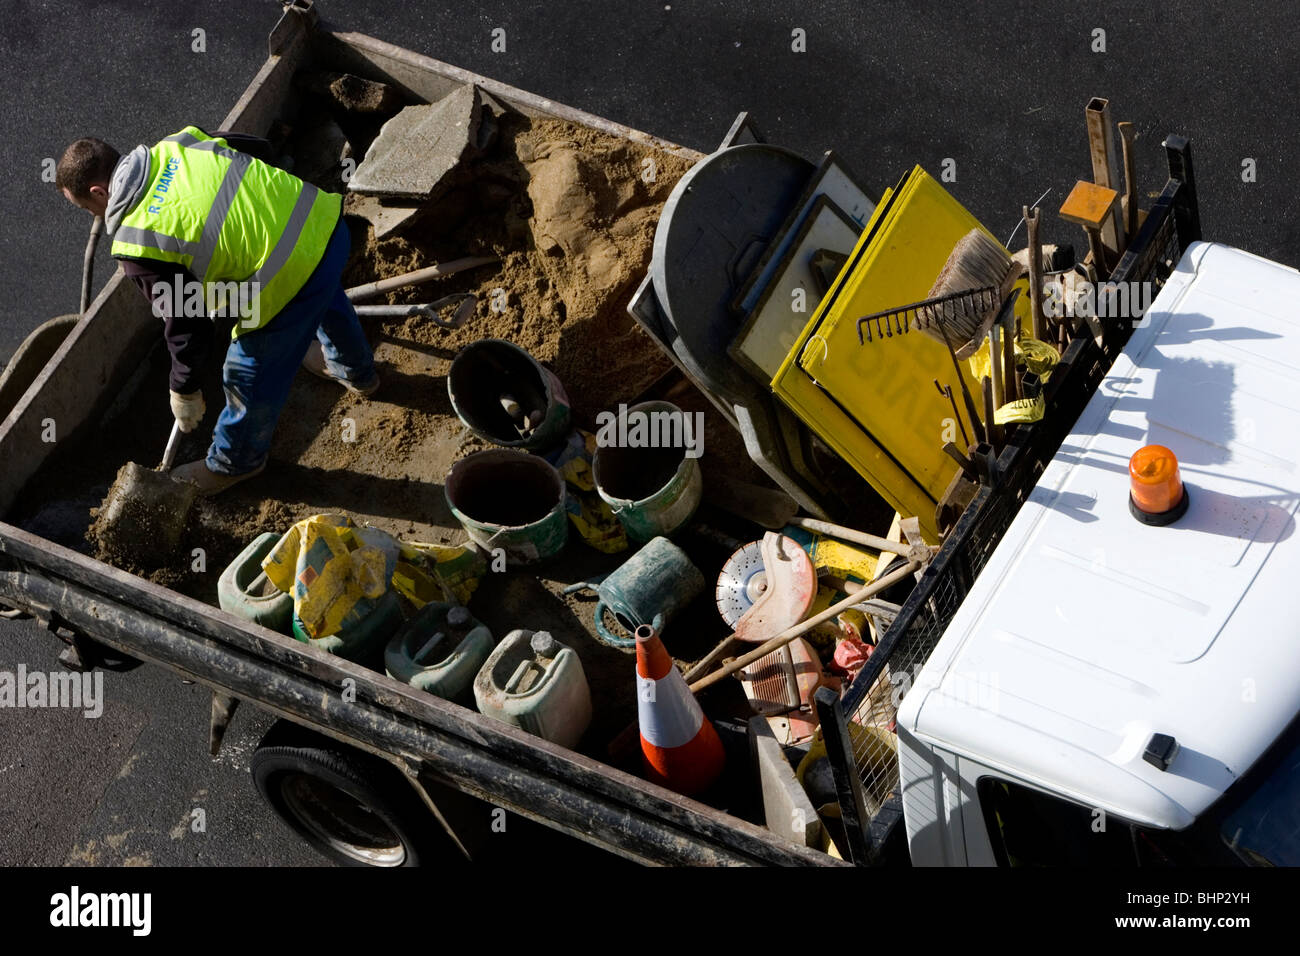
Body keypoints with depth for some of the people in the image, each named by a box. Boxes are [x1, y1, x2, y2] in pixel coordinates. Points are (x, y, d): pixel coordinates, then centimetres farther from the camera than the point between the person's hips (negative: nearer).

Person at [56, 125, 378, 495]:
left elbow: (187, 323, -9)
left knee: (250, 374, 19)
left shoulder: (136, 245, -15)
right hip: (325, 217, 8)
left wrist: (183, 390, 8)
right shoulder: (174, 144, 5)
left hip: (291, 274, -8)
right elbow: (259, 149, 17)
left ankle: (236, 461, 46)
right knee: (328, 300, 42)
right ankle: (355, 370, 73)